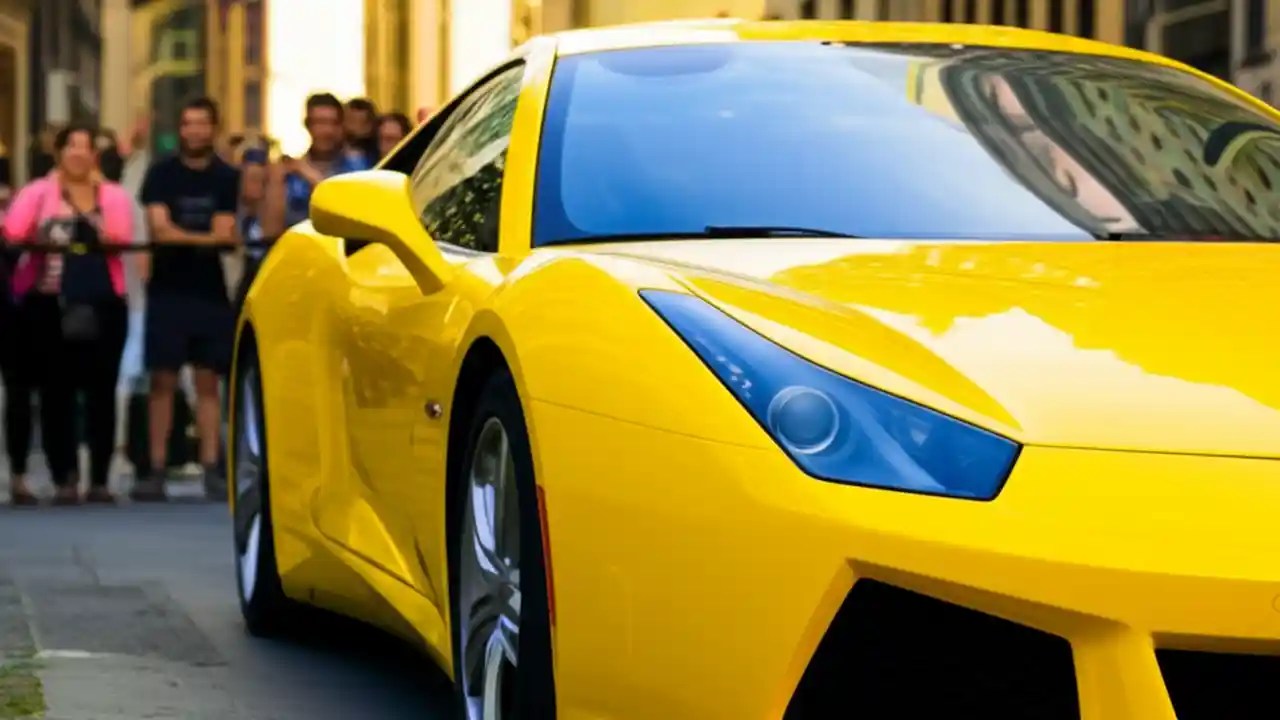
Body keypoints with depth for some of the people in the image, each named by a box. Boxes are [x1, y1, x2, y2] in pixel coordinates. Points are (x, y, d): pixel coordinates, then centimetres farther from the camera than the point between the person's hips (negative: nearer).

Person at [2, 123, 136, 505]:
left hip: (103, 303, 1)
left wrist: (108, 239, -25)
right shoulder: (38, 192, 6)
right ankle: (64, 480, 5)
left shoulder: (115, 196, 11)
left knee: (101, 391, 3)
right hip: (49, 304, -1)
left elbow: (122, 240, -6)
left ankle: (99, 480, 10)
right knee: (56, 392, 0)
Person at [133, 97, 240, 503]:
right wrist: (208, 238, -10)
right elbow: (161, 229, -8)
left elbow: (224, 234, -1)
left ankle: (211, 470, 1)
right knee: (163, 380, -3)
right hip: (168, 290, -1)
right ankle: (156, 470, -2)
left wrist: (181, 237, -15)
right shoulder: (161, 174, 3)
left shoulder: (226, 178, 7)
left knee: (208, 381, 1)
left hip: (210, 291, 1)